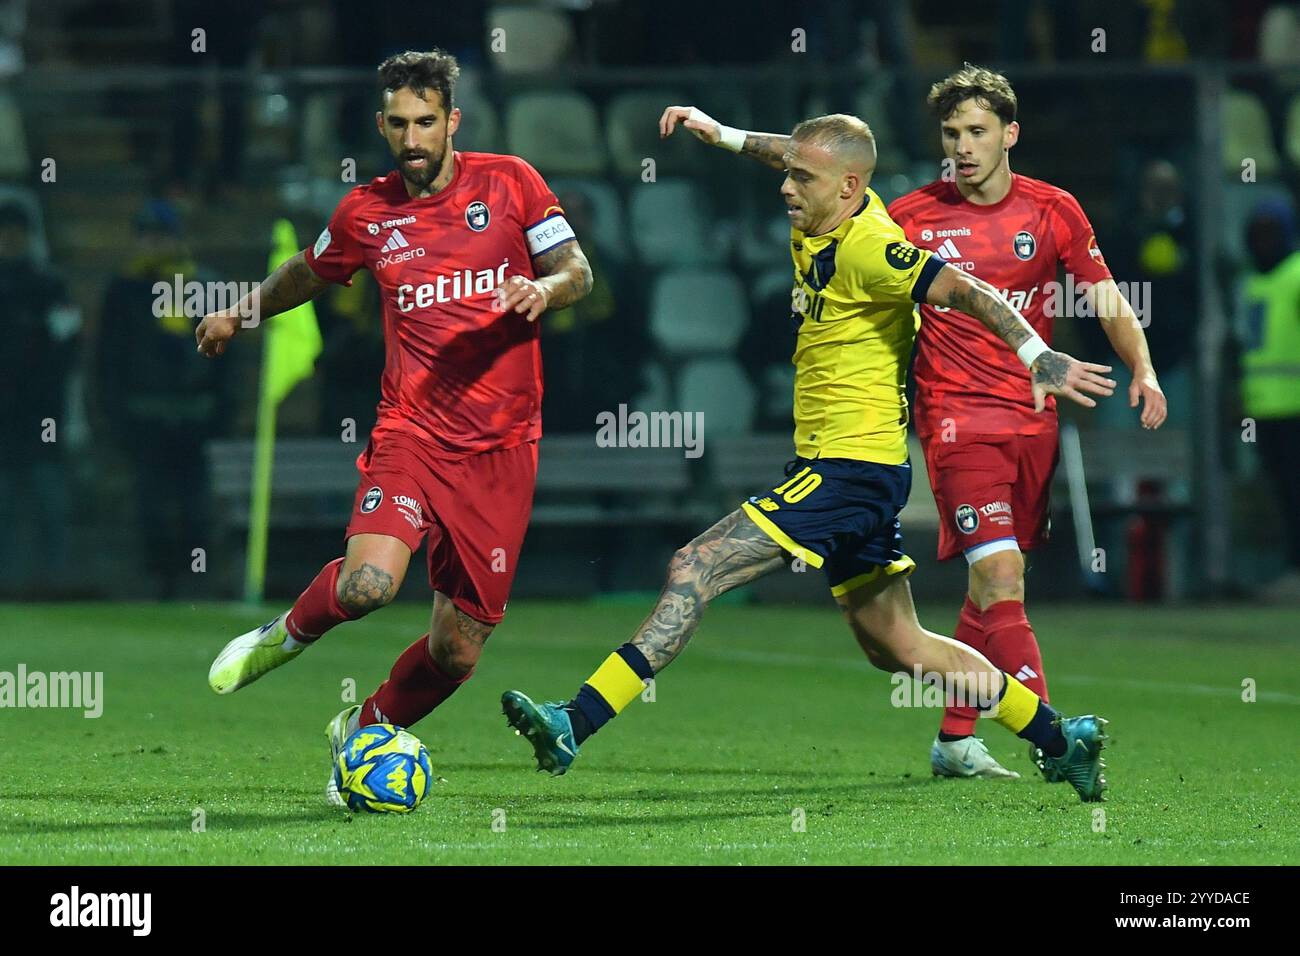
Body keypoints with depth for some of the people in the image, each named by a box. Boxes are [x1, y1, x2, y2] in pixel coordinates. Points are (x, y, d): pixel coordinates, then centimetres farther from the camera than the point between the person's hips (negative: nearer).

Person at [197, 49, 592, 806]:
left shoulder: (508, 182, 2)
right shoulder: (368, 212, 6)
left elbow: (579, 273, 2)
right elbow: (311, 272, 26)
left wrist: (545, 289, -19)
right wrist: (241, 314, 36)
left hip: (502, 446, 0)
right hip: (412, 430, 0)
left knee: (458, 649, 2)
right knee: (368, 583, -28)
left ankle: (362, 730, 31)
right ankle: (290, 633, 7)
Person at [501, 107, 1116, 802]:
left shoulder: (865, 249, -18)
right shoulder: (820, 223, 8)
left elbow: (969, 294, -20)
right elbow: (797, 155, 29)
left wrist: (1040, 360, -23)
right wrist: (721, 135, 23)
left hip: (851, 468, -10)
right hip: (839, 466, 10)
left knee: (696, 568, -16)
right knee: (895, 647, 17)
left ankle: (575, 725, -22)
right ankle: (1061, 737, 24)